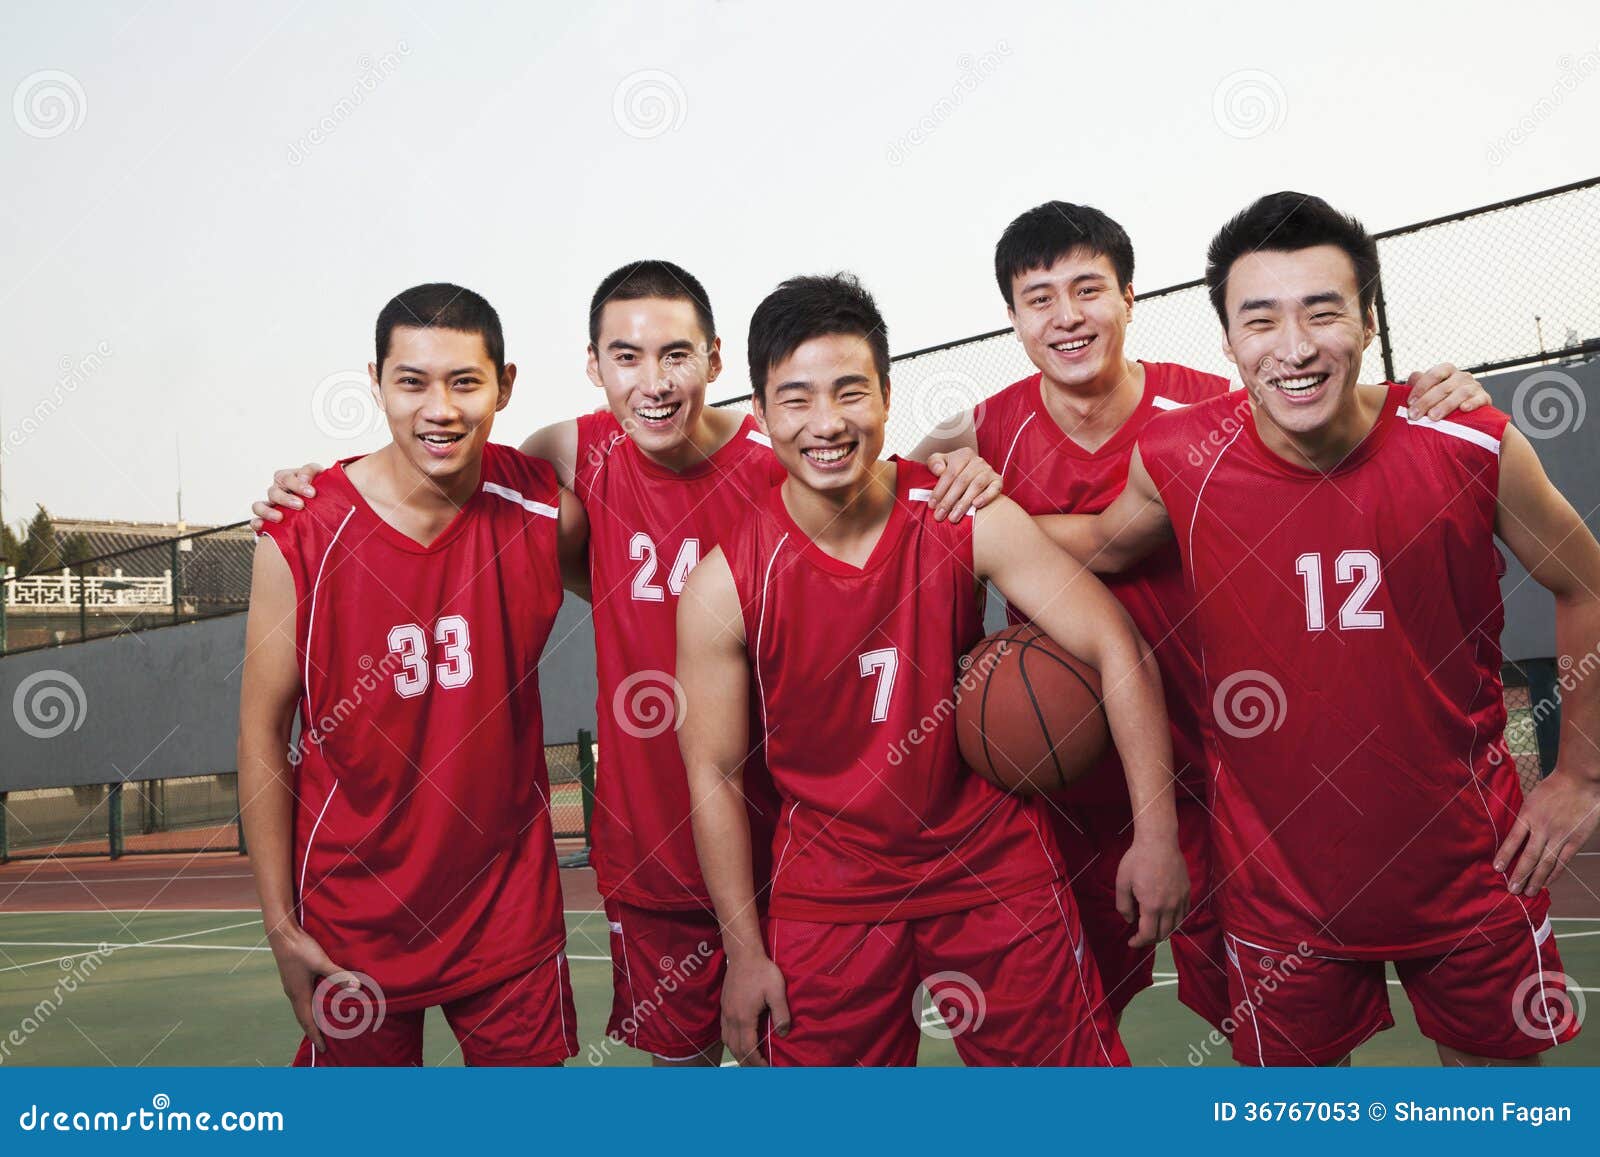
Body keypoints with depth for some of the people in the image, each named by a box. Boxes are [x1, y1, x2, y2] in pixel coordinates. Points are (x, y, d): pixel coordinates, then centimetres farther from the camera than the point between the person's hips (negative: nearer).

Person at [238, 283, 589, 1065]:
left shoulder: (548, 513, -10)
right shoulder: (303, 537, -15)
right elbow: (262, 730, -8)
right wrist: (280, 927, -6)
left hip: (511, 894, 1)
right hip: (355, 906, -1)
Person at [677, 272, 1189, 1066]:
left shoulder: (967, 519, -14)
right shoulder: (724, 586, -14)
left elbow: (1116, 649, -11)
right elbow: (714, 773, -6)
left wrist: (1157, 832, -15)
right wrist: (745, 952, -4)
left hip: (991, 860, 1)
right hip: (829, 893, 0)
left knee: (1070, 1058, 8)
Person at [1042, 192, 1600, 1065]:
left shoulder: (1471, 447, -16)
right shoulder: (1179, 460, -16)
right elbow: (1106, 545, 7)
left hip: (1467, 861, 1)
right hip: (1281, 878, 0)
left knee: (1501, 1056, 20)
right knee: (1296, 1062, 18)